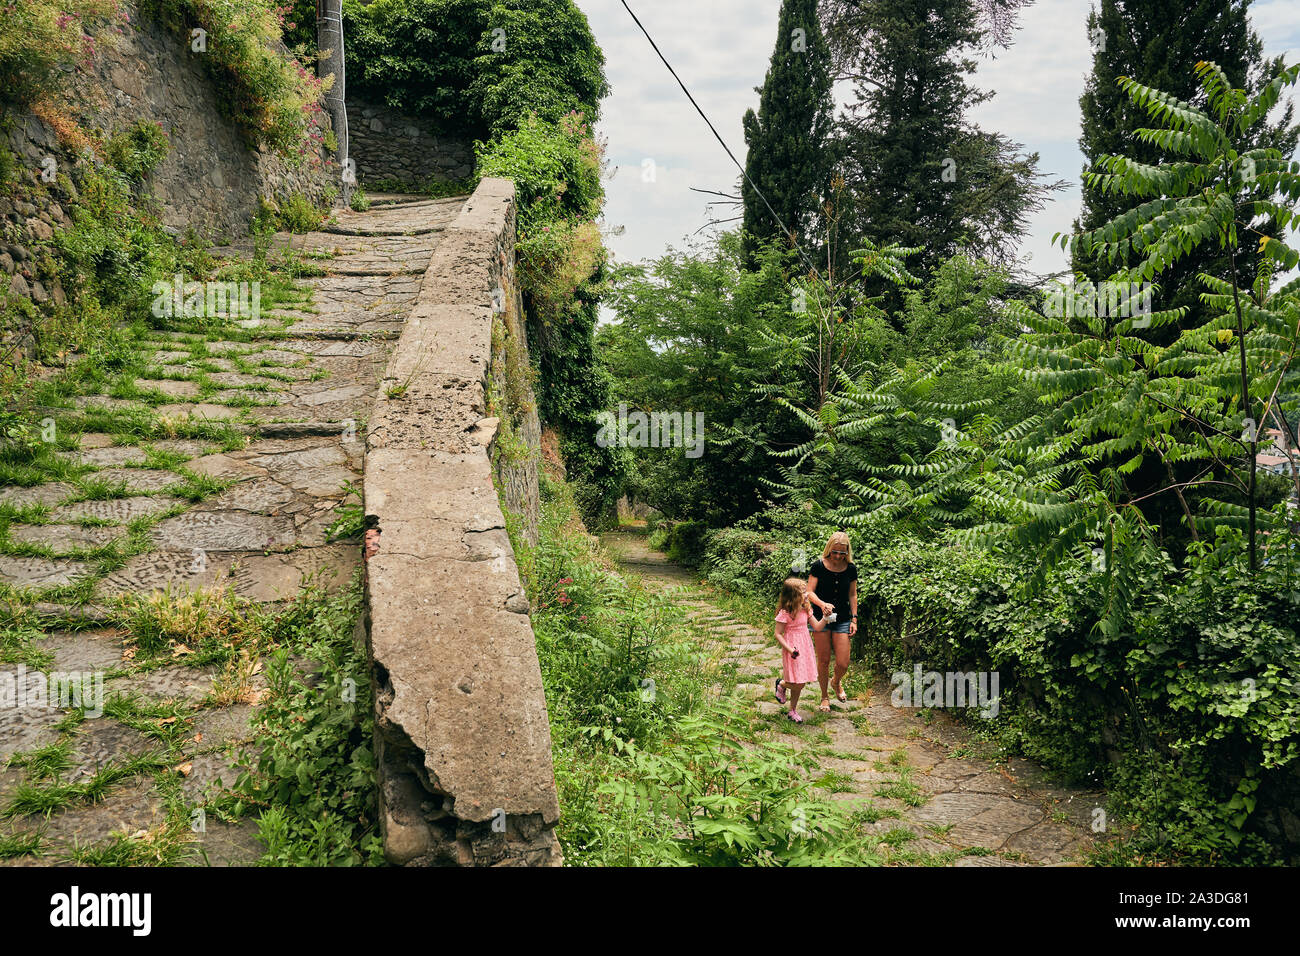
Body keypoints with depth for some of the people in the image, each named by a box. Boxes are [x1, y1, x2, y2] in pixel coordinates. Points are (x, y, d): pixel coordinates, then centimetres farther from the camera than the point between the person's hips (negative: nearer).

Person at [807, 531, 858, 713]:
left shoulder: (851, 569, 1)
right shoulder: (818, 566, -7)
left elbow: (853, 595, 9)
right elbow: (810, 592, -9)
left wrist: (854, 619, 4)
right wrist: (822, 604, -27)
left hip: (843, 620, 2)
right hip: (821, 618, -2)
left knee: (843, 664, -2)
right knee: (823, 661, 4)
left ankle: (836, 683, 33)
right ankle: (824, 697, 24)